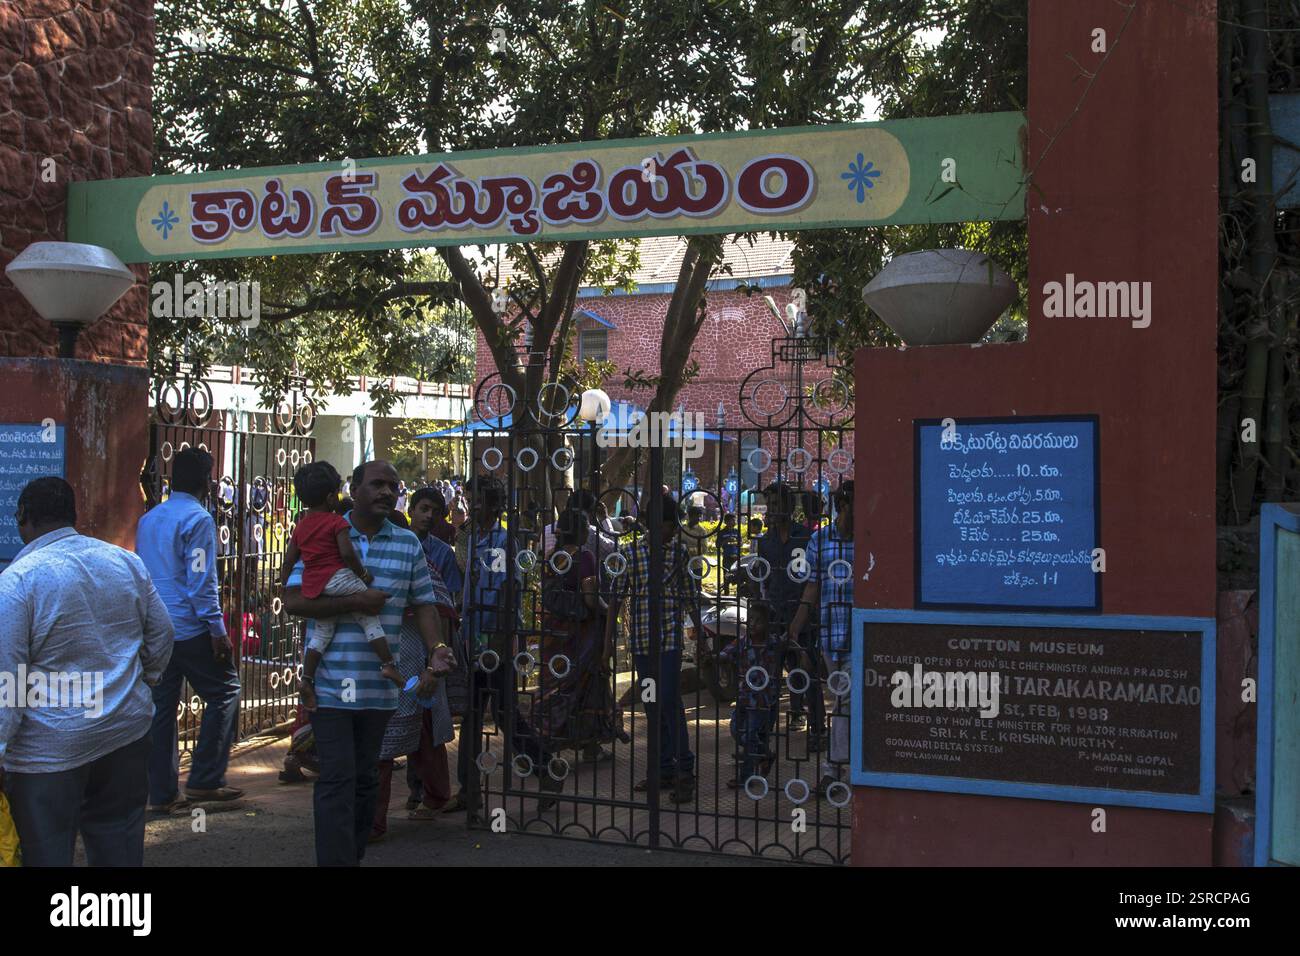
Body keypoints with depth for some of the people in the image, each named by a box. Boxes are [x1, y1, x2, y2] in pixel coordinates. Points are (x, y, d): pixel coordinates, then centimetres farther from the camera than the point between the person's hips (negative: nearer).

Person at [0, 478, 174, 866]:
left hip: (49, 751, -5)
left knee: (48, 853, 7)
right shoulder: (126, 562, 3)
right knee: (119, 849, 16)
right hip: (126, 734, 5)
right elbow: (162, 634, 11)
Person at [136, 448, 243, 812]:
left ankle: (161, 793, 12)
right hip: (189, 629, -8)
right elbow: (201, 581, -15)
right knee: (224, 691, 5)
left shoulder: (148, 519, 14)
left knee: (161, 708, 10)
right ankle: (204, 779, 1)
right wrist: (218, 629, -13)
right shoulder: (198, 519, -10)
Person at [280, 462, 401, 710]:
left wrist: (286, 587, 26)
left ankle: (307, 680, 9)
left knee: (321, 633, 16)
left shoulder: (300, 527, 17)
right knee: (370, 618, 1)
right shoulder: (337, 522, -4)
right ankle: (388, 664, -7)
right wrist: (363, 574, -5)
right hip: (338, 579, -7)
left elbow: (288, 562, 17)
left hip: (312, 586, 7)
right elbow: (347, 553, -17)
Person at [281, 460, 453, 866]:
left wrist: (437, 650, -10)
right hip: (331, 683, -4)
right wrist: (355, 603, -18)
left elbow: (423, 604, 7)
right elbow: (293, 601, -10)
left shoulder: (408, 544, 8)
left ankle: (354, 855, 28)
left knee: (366, 778, 15)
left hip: (381, 686, 4)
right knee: (337, 780, -7)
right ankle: (335, 859, -5)